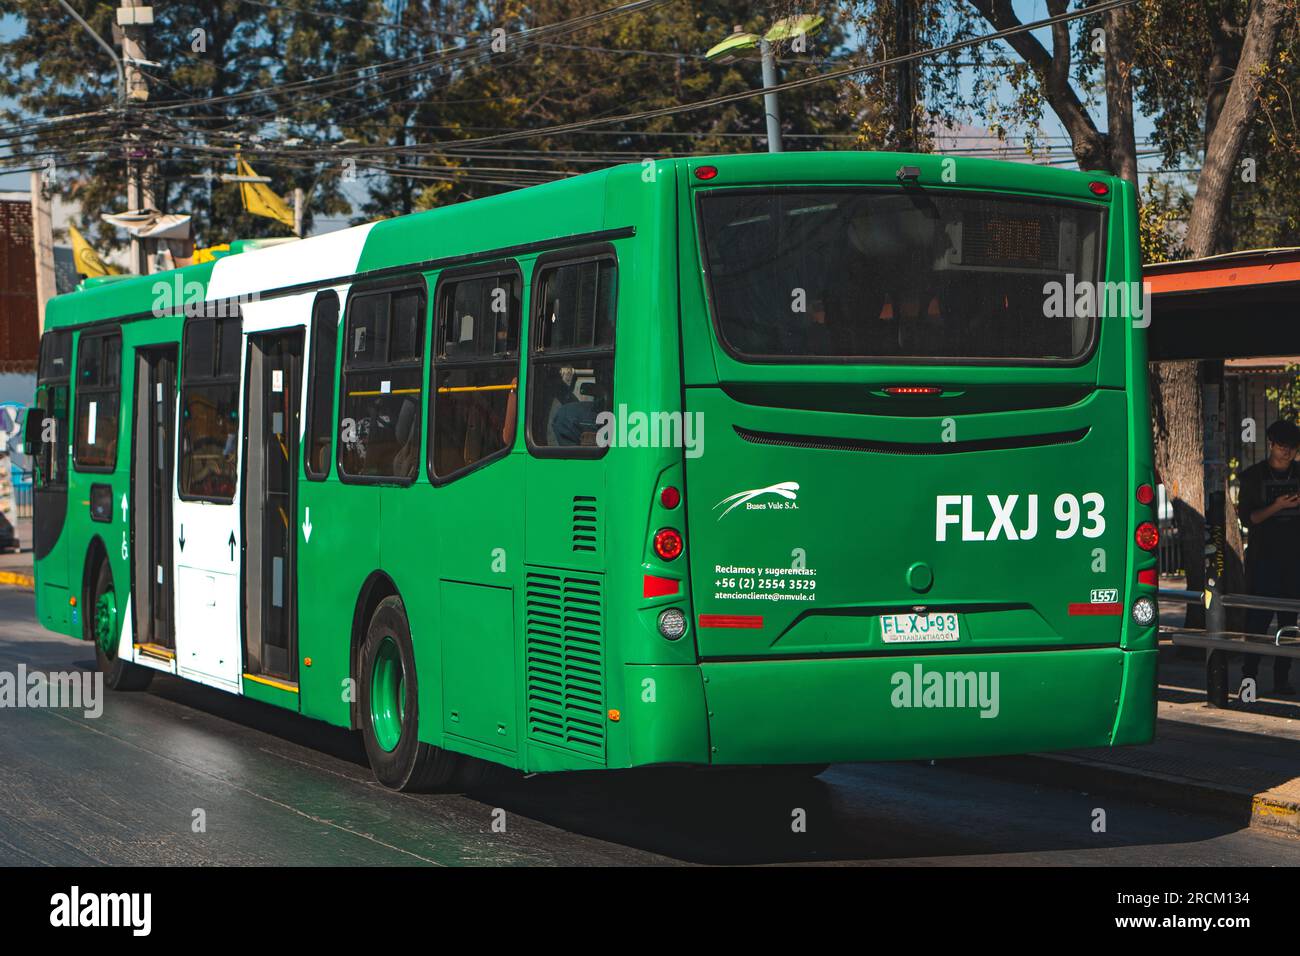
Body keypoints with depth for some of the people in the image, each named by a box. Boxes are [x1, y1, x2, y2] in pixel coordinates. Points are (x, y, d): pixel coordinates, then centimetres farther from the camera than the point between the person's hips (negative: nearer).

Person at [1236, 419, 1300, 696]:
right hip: (1262, 557, -3)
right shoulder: (1253, 476, 2)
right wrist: (1276, 507, -16)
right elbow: (1247, 518, -4)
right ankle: (1249, 676, -3)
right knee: (1258, 617, -7)